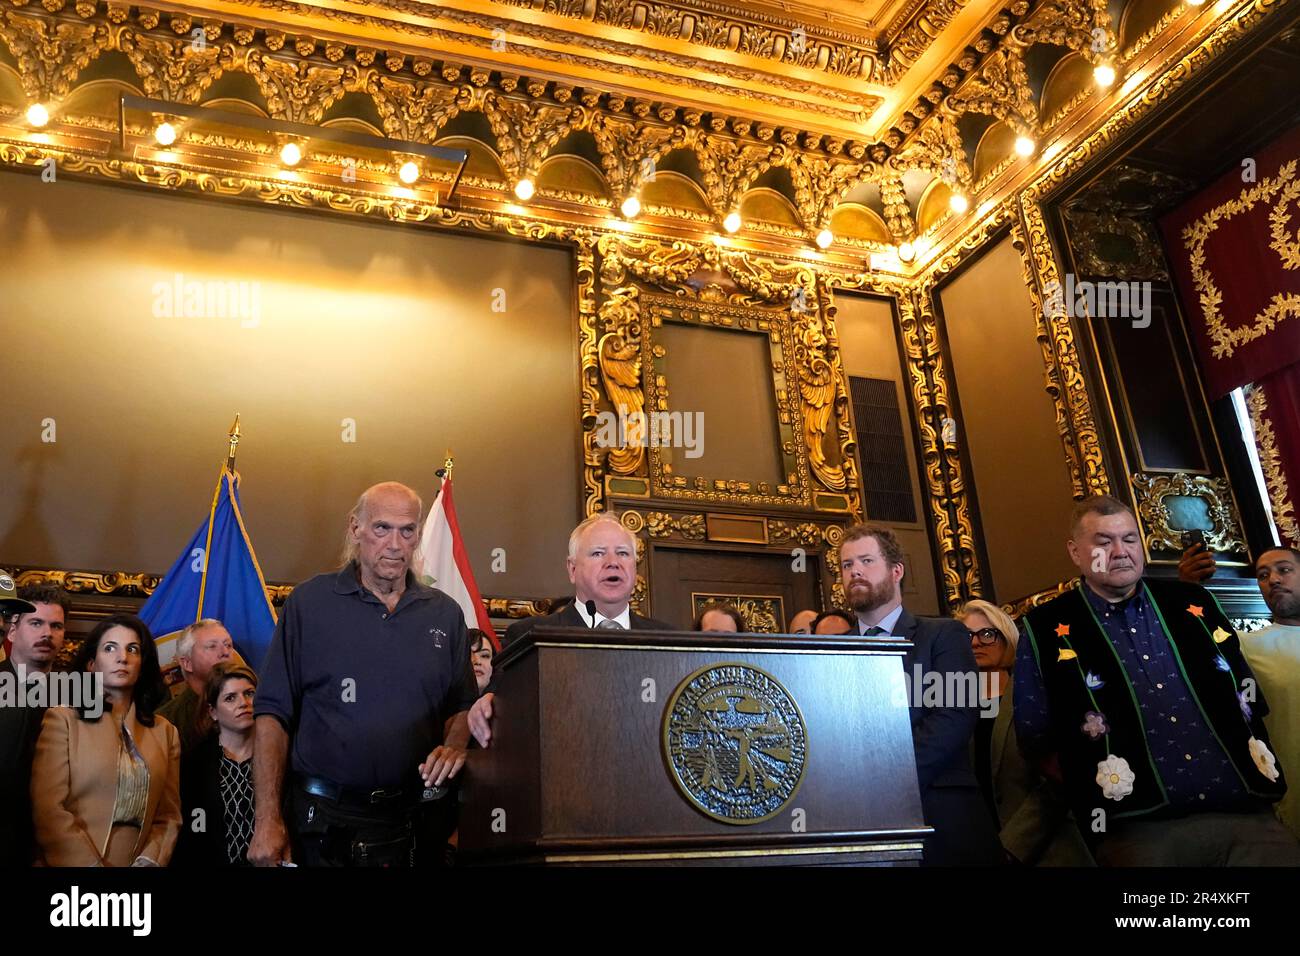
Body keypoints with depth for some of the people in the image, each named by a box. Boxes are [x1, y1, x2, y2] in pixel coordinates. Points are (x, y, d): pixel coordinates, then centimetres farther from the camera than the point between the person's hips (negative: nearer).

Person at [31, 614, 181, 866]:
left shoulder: (165, 732, 6)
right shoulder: (62, 720, -5)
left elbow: (168, 815, 3)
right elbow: (47, 809, -12)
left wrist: (150, 861, -13)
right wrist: (93, 864, -18)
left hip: (137, 862, 3)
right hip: (72, 862, -3)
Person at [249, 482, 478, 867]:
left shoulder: (445, 614, 5)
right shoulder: (309, 602, -3)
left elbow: (461, 706, 12)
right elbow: (272, 712, -5)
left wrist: (454, 747, -10)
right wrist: (267, 820, -9)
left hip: (417, 821, 3)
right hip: (325, 820, -2)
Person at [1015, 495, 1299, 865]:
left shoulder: (1193, 602, 13)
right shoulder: (1045, 630, 1)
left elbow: (1247, 697, 20)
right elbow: (1036, 741, 3)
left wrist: (1263, 772, 12)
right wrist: (1096, 791, -4)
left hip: (1246, 813, 4)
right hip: (1139, 830, -3)